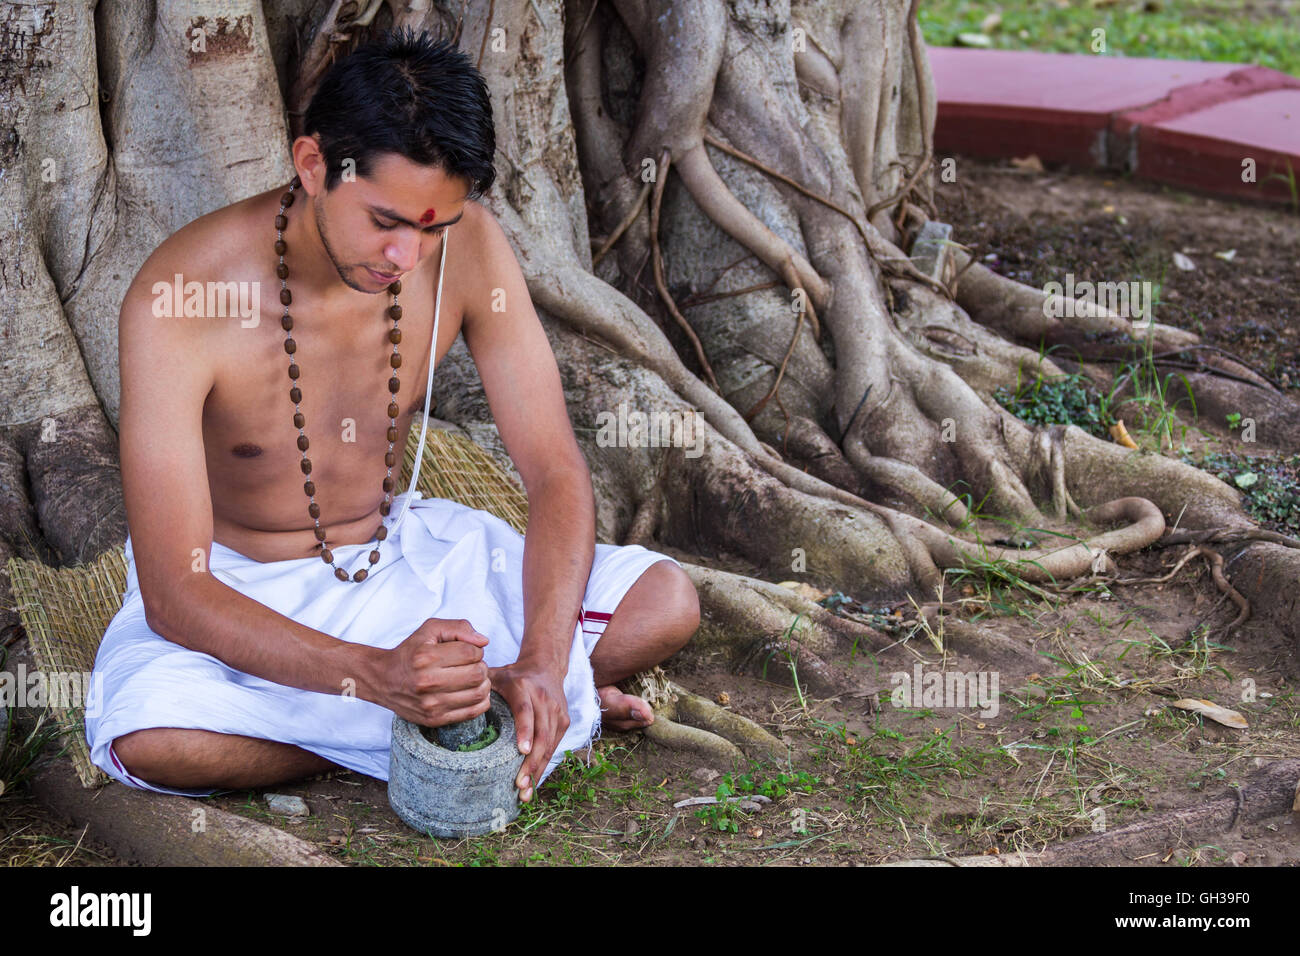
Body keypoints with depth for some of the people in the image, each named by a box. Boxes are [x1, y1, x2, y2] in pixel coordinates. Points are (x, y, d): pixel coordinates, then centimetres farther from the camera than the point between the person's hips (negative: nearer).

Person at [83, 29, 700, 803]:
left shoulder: (466, 248, -17)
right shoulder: (179, 296, -29)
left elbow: (556, 471, -13)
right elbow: (173, 593, -30)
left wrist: (541, 663, -30)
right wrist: (377, 676, -44)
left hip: (399, 551, 2)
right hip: (236, 588, -1)